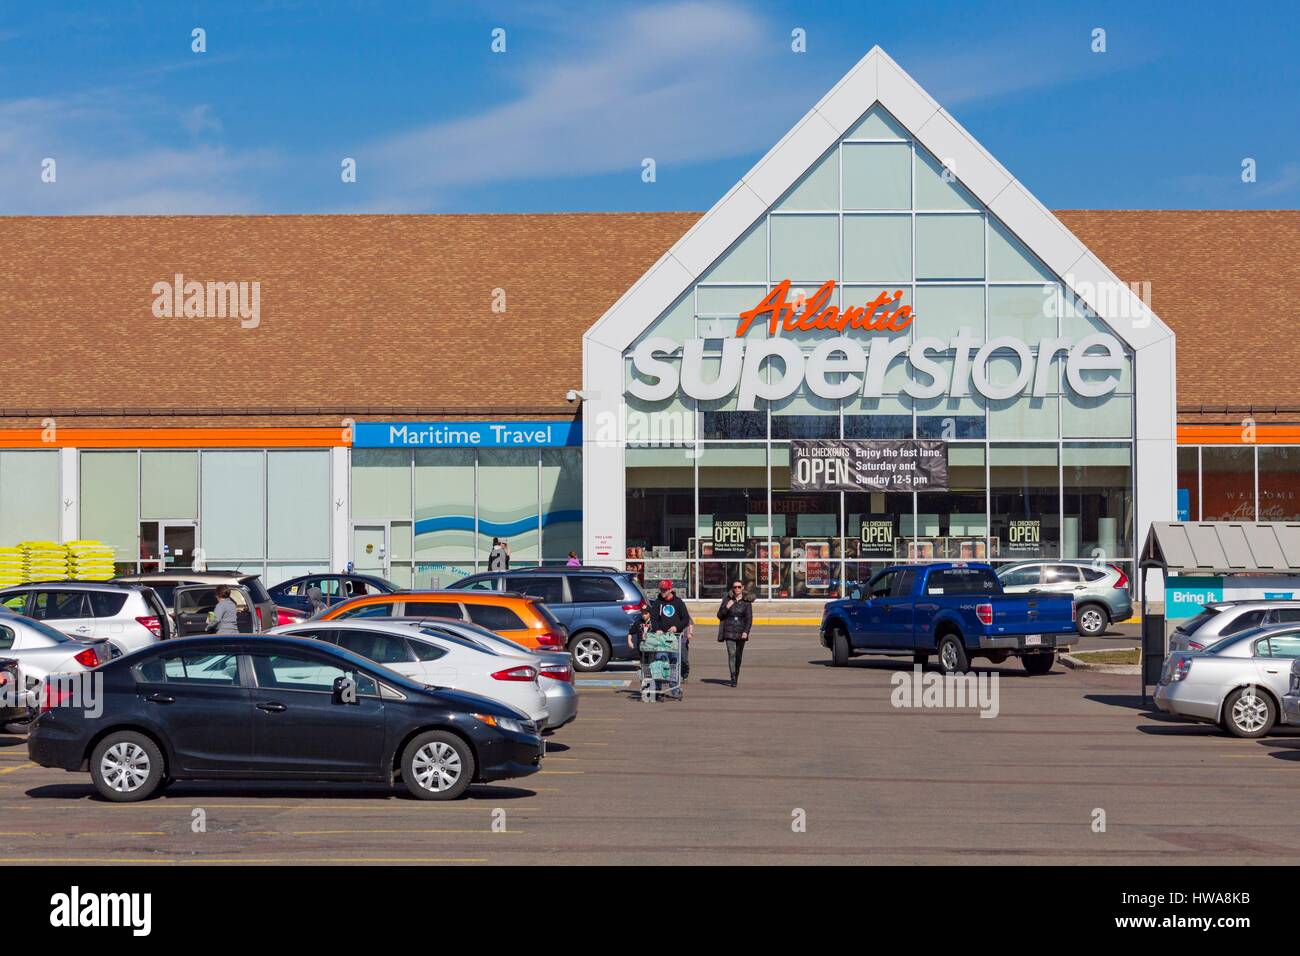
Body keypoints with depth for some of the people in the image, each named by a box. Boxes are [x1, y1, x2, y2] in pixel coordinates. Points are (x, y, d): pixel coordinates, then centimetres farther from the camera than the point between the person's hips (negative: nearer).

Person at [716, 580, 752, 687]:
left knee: (738, 655, 9)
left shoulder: (746, 601, 3)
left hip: (741, 632, 1)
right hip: (729, 631, -1)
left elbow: (749, 618, -1)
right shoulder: (727, 599, 4)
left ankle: (736, 677, 26)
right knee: (731, 653, -14)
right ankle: (733, 679, -17)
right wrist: (726, 607, -10)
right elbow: (719, 615, 7)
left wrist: (746, 631, -13)